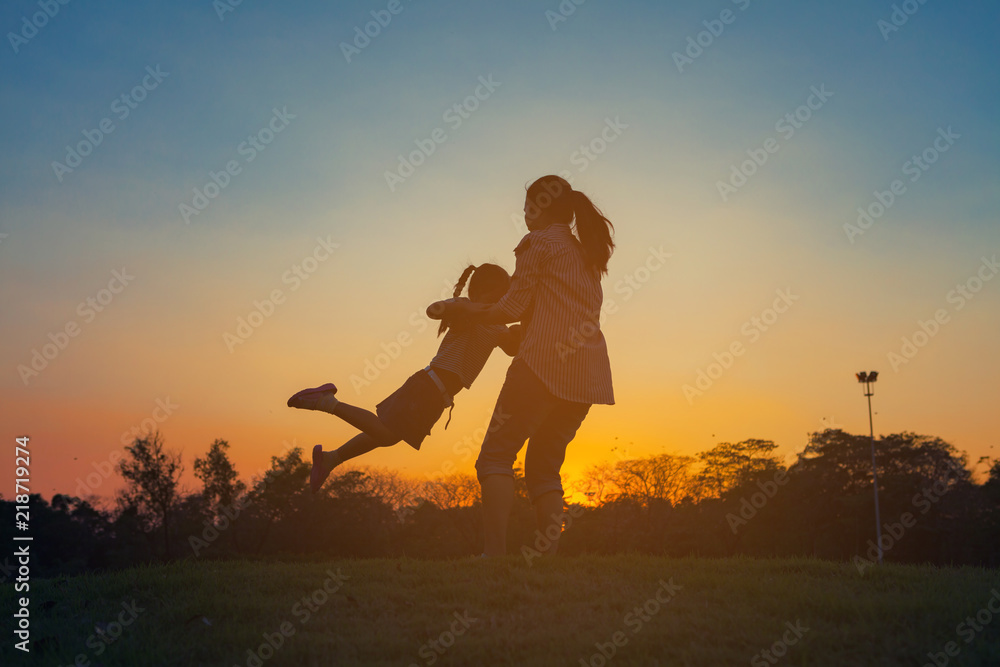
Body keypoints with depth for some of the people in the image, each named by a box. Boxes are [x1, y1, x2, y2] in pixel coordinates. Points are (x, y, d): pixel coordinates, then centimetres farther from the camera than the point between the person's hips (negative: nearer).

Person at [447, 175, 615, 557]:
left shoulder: (538, 241, 4)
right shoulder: (587, 254, 27)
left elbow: (513, 308, -3)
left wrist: (471, 314, 12)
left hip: (545, 361, -8)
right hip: (588, 374, 8)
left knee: (497, 454, -6)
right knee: (544, 465, 12)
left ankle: (494, 552, -17)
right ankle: (551, 555, 2)